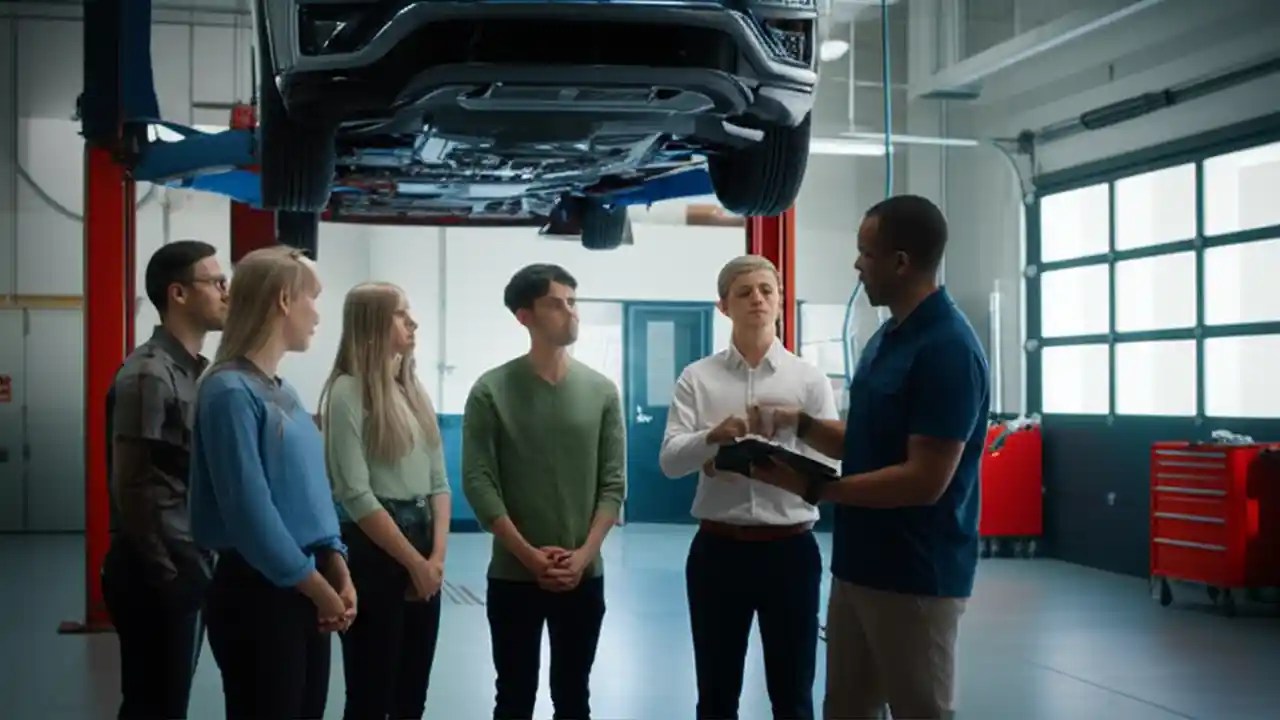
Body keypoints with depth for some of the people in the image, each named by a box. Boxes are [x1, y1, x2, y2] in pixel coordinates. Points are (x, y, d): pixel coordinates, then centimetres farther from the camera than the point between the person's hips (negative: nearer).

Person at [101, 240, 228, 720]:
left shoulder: (197, 371, 11)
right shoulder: (149, 375, -15)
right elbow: (130, 486, -17)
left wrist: (191, 566, 11)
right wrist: (163, 573, -14)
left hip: (187, 566, 8)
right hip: (155, 575, -8)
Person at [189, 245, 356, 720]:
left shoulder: (284, 392, 10)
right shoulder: (231, 391, -15)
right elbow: (250, 510, -18)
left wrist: (337, 573, 0)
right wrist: (318, 587, -12)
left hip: (305, 590, 8)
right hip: (257, 591, -8)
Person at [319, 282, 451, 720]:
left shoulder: (414, 390, 11)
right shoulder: (348, 391, -10)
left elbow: (438, 481, 11)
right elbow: (355, 495, -15)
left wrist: (436, 555, -3)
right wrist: (414, 561, -11)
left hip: (423, 554, 7)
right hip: (373, 550, -7)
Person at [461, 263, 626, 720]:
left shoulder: (602, 391, 3)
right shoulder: (491, 390, -4)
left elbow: (614, 483, 1)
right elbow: (478, 482, -8)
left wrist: (583, 555, -10)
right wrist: (529, 555, -14)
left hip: (584, 576, 2)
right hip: (513, 575, -2)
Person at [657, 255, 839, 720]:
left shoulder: (810, 380, 1)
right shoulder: (697, 379, 2)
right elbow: (669, 461, -7)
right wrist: (713, 436, -27)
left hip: (789, 548, 0)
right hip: (718, 550, 1)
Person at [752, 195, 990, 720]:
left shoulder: (947, 349, -20)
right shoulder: (888, 336, 11)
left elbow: (924, 481, -24)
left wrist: (812, 488, -20)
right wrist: (800, 424, 3)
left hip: (915, 577, -9)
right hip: (858, 565, 9)